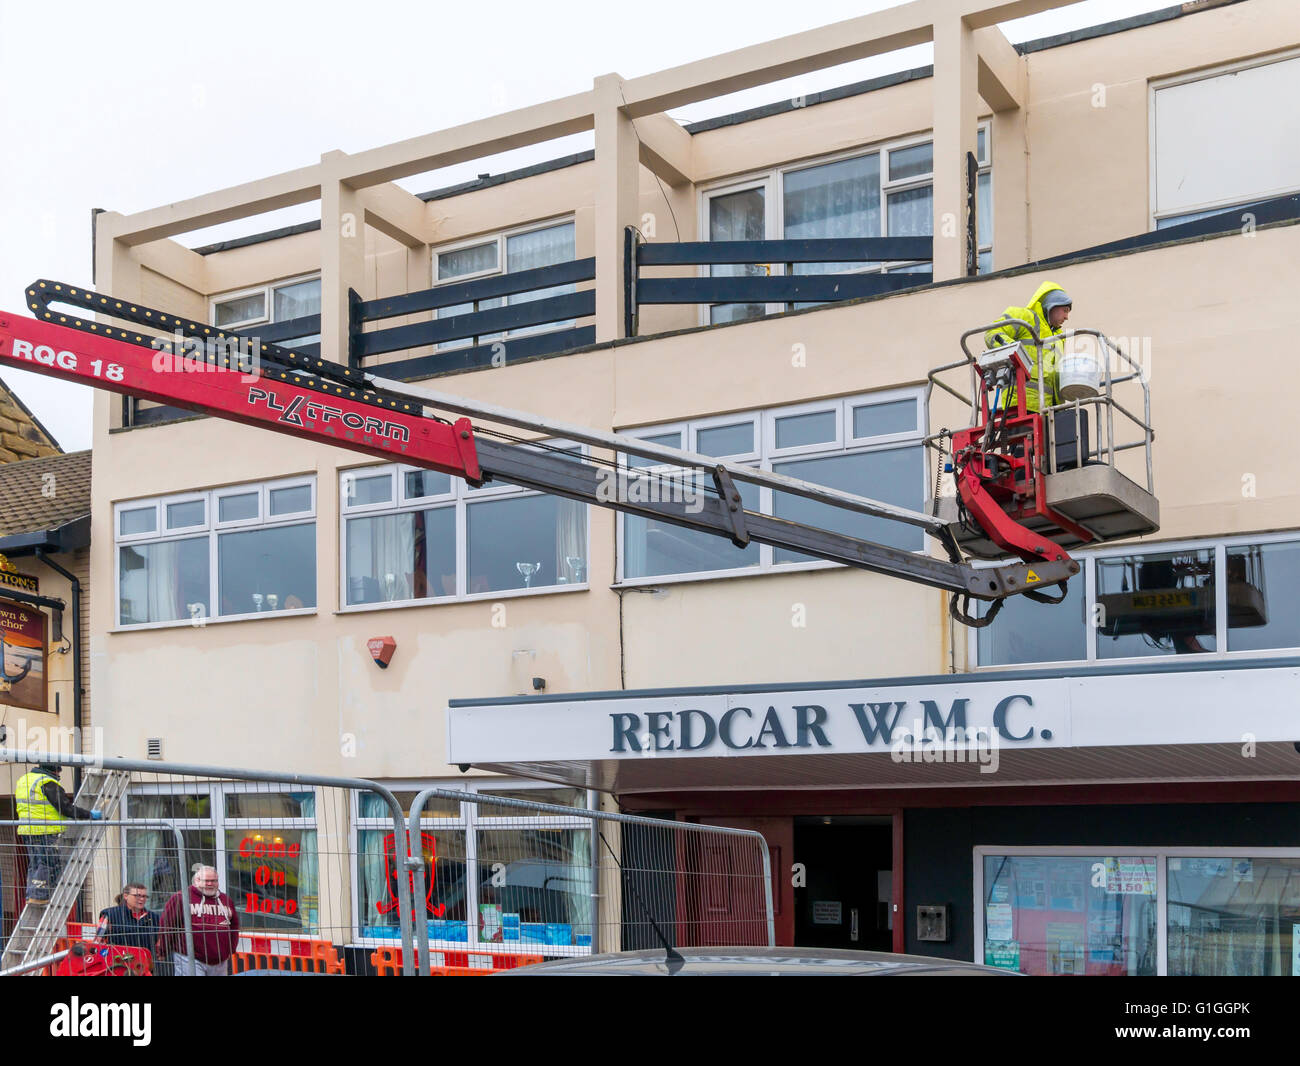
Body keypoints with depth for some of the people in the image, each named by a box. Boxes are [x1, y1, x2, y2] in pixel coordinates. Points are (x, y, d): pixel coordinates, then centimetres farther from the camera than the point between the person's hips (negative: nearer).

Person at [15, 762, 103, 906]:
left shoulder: (23, 780, 15)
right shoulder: (49, 784, -14)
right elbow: (65, 807, -16)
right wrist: (89, 815, -9)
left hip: (26, 829, 9)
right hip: (47, 831, -9)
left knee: (34, 864, 16)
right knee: (49, 864, -3)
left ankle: (31, 895, 14)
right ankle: (38, 897, -7)